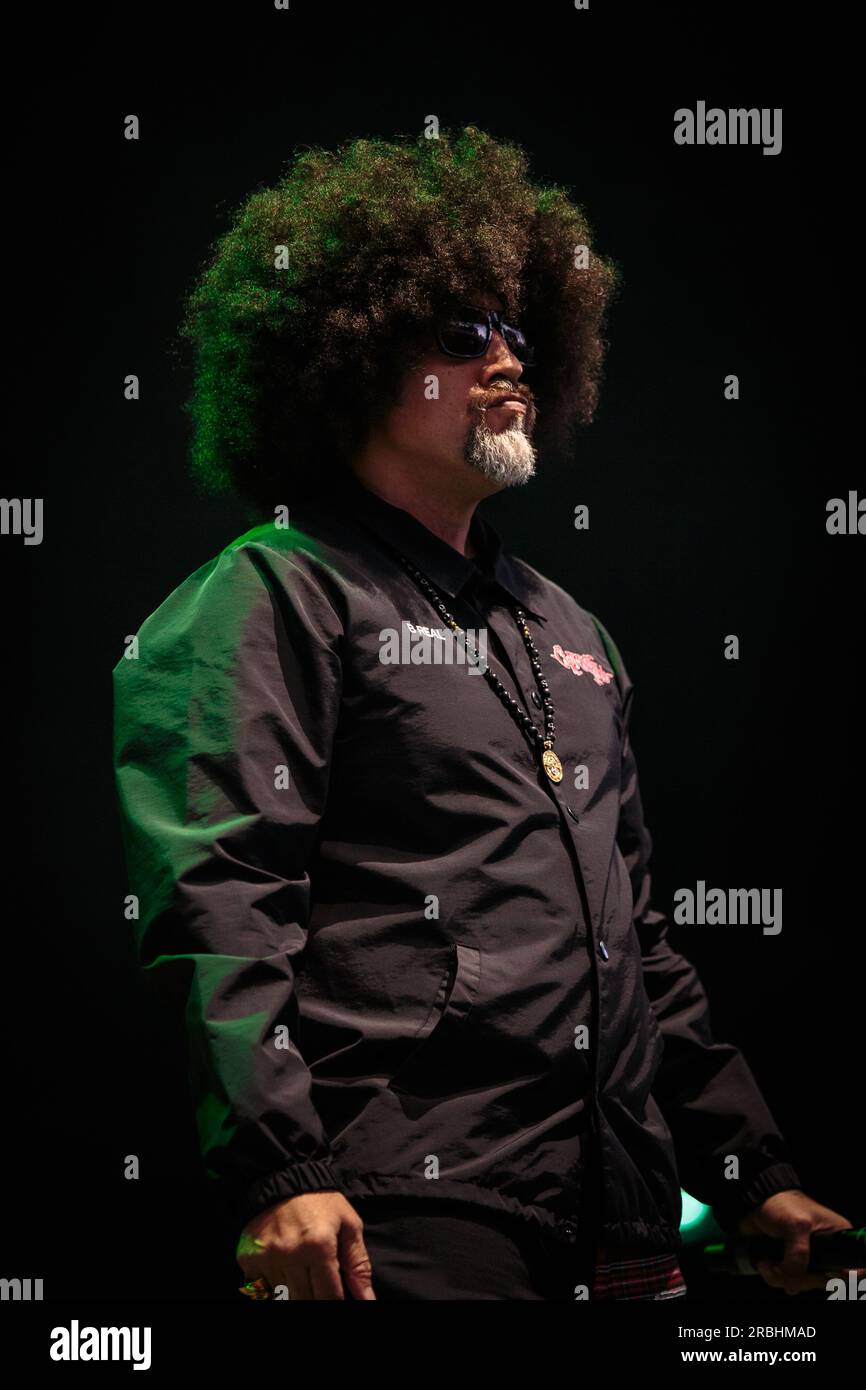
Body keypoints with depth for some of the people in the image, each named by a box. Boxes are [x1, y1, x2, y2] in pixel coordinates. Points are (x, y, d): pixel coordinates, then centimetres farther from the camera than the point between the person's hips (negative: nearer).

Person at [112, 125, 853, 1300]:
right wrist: (278, 1172, -23)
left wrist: (752, 1171, 18)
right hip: (408, 1216, -7)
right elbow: (218, 897, -13)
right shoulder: (280, 595, -2)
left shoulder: (567, 632, 22)